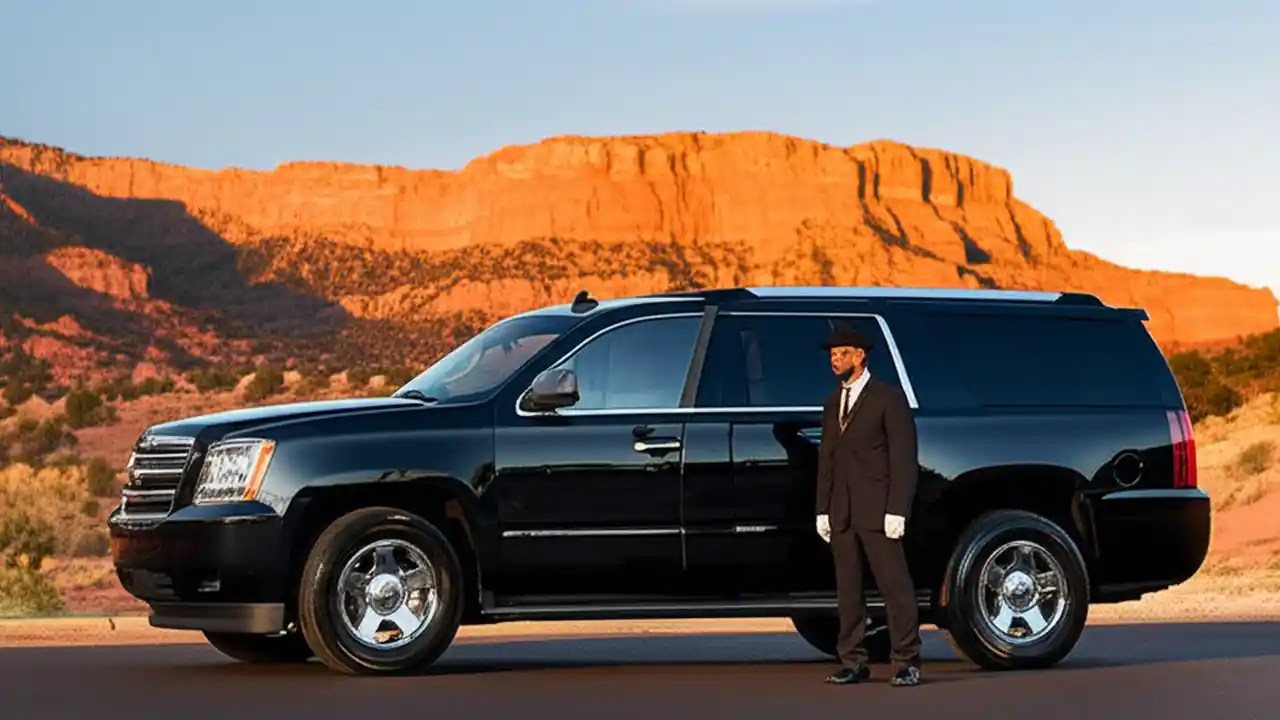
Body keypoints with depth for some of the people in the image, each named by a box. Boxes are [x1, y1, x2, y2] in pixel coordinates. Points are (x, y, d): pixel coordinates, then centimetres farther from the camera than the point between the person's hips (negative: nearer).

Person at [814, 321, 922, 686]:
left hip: (877, 510, -6)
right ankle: (853, 662, 11)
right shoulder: (833, 403, 18)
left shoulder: (888, 398, -2)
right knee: (848, 589, 6)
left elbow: (903, 458, -7)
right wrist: (823, 509, 11)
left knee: (895, 585, -6)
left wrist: (897, 510, -14)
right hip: (842, 512, 6)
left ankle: (906, 661, -2)